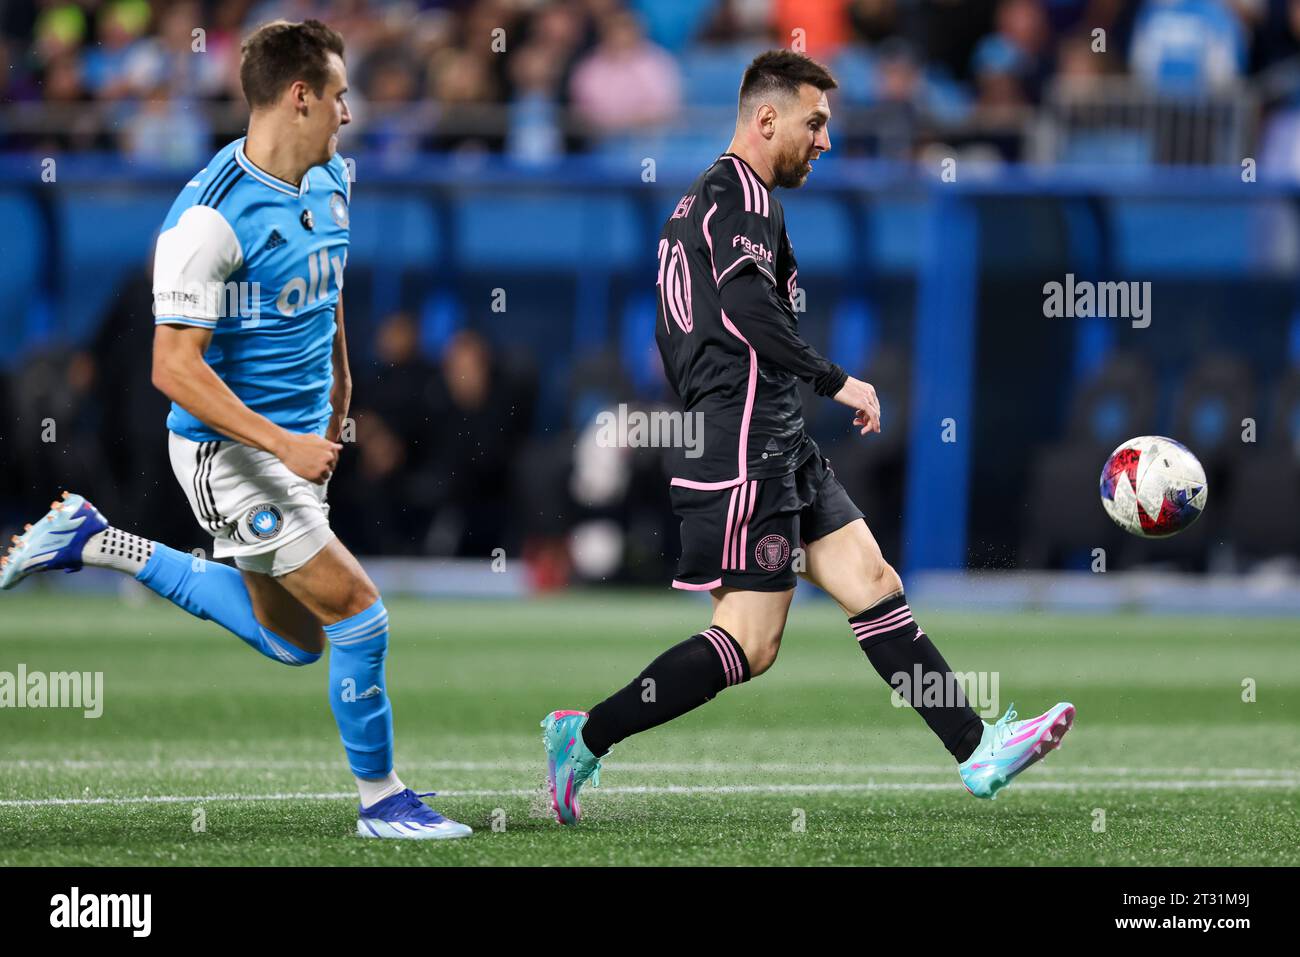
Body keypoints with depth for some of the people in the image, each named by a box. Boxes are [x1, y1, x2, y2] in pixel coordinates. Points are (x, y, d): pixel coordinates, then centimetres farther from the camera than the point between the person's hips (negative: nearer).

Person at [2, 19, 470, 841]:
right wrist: (286, 444, -28)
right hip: (231, 453, -9)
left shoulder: (330, 182, 2)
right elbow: (174, 369, -25)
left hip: (298, 440, 9)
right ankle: (382, 800, 6)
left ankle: (96, 543, 27)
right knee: (358, 613, -11)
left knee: (290, 640, 19)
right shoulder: (210, 217, -24)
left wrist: (340, 393, 23)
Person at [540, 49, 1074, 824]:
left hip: (783, 451, 11)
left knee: (873, 583, 4)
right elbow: (747, 302, -25)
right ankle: (586, 737, -5)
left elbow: (671, 338, 26)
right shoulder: (742, 192, -9)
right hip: (753, 451, -11)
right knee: (749, 647, -10)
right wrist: (836, 381, -23)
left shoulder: (702, 200, 22)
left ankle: (978, 751, 1)